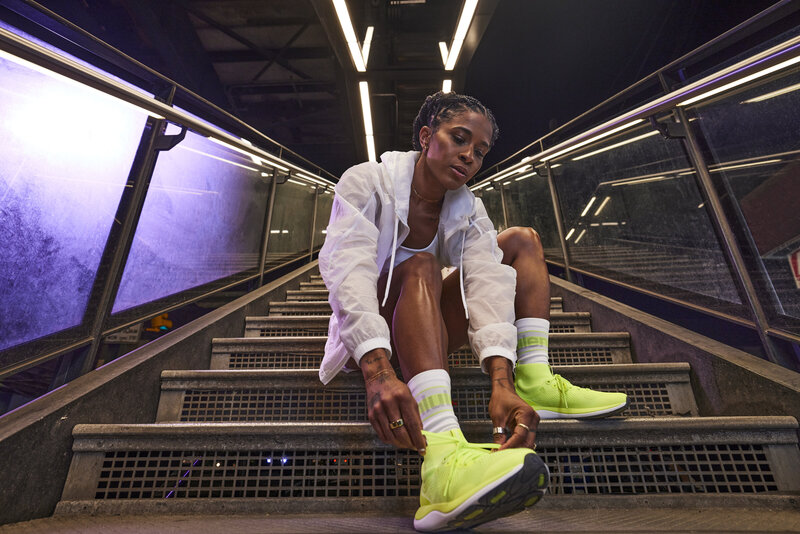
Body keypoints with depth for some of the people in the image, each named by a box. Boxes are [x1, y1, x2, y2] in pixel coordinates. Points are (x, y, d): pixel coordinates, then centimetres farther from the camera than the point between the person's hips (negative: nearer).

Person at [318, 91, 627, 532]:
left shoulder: (469, 210, -2)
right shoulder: (367, 182, -14)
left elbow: (488, 281, -20)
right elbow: (348, 271, -30)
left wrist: (502, 381, -35)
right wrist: (377, 370, -45)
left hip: (421, 335, 5)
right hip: (370, 342, -4)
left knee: (522, 240, 0)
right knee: (421, 265, -35)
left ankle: (533, 384, -15)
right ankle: (444, 456, -51)